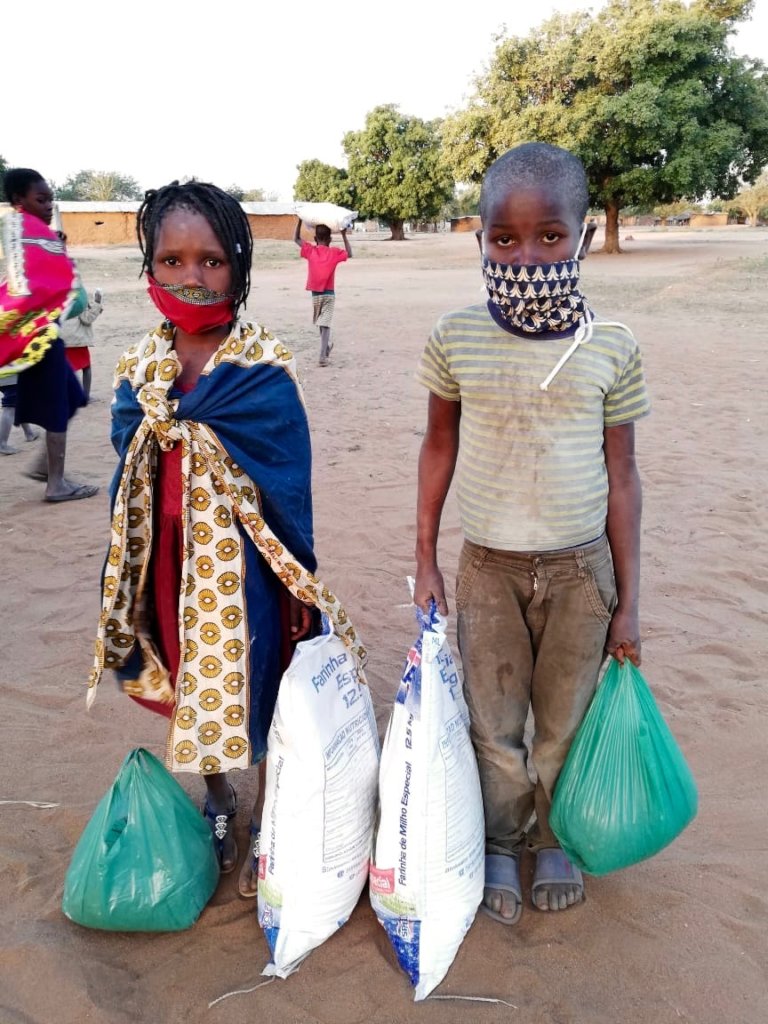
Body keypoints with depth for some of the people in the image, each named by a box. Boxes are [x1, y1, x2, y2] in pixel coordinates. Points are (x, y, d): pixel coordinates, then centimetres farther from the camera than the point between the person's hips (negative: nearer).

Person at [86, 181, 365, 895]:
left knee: (249, 688, 7)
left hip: (241, 563, -4)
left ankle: (264, 825, 32)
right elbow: (128, 471, 7)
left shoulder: (264, 370, -13)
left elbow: (289, 480, -11)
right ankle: (217, 806, 43)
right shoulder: (139, 367, 1)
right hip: (168, 560, 5)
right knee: (187, 690, 18)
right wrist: (127, 583, 9)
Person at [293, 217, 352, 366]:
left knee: (321, 323, 21)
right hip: (329, 293, -1)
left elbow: (296, 239, 10)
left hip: (315, 293, 1)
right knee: (325, 324, -6)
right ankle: (323, 356, -15)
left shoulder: (310, 250, -2)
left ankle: (327, 345, 39)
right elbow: (349, 254, 11)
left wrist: (299, 221, 11)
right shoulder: (334, 252, -3)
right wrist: (344, 235, 9)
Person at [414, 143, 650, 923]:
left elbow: (621, 473, -4)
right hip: (488, 565, 1)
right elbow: (439, 445, 4)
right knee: (493, 724, 10)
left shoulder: (611, 349, -10)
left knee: (565, 721, 13)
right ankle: (500, 845, 33)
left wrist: (627, 601, -2)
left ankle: (556, 839, 38)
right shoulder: (456, 339, -8)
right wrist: (424, 559, 4)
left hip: (580, 568, 0)